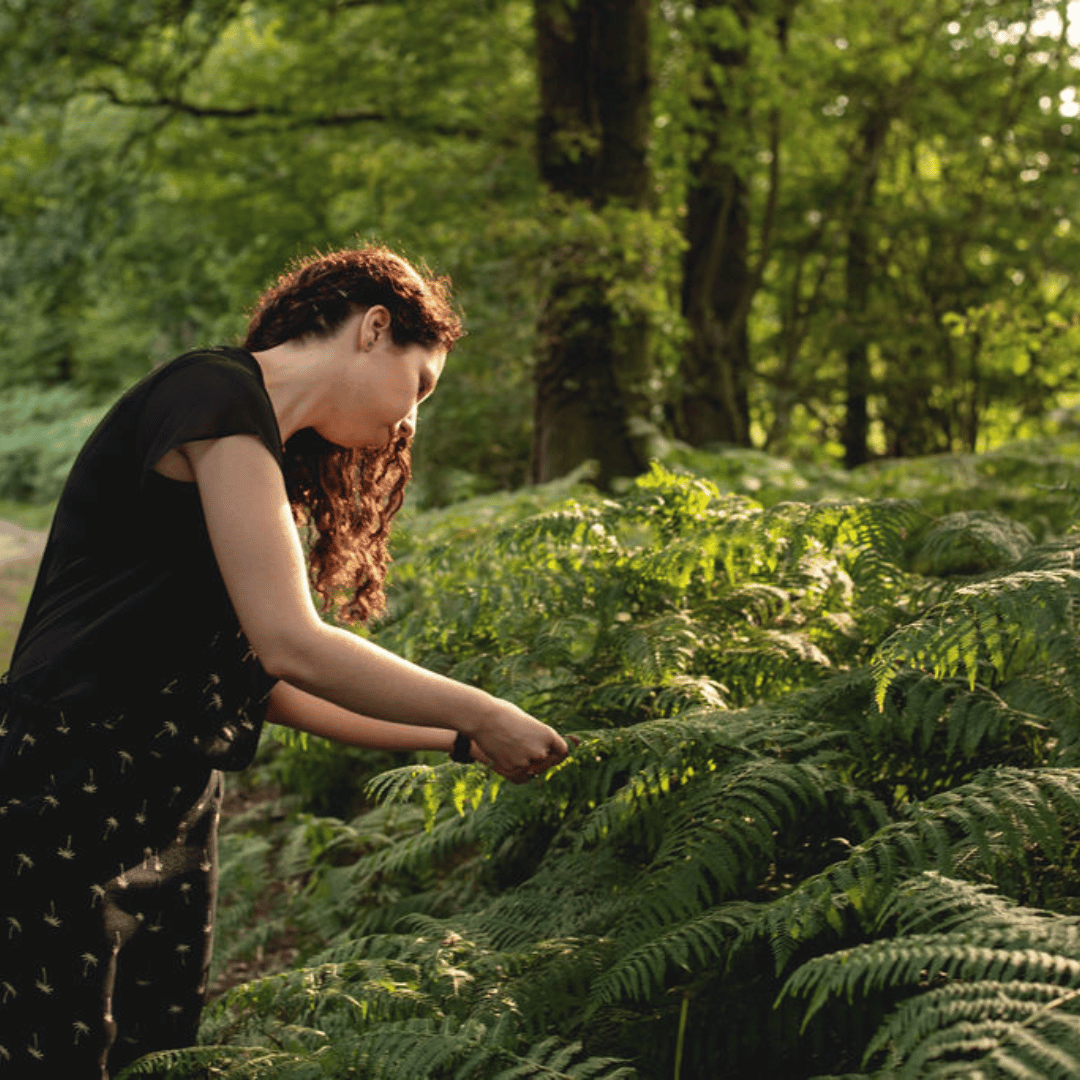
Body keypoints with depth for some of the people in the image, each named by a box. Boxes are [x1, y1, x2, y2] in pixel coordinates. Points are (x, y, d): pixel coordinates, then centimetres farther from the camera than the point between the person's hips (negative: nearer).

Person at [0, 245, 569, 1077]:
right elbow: (291, 646, -21)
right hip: (69, 806, -9)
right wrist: (481, 718, -13)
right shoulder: (221, 398, -12)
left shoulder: (261, 448, 18)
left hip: (170, 817, 10)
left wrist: (451, 739, 12)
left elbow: (258, 679, 14)